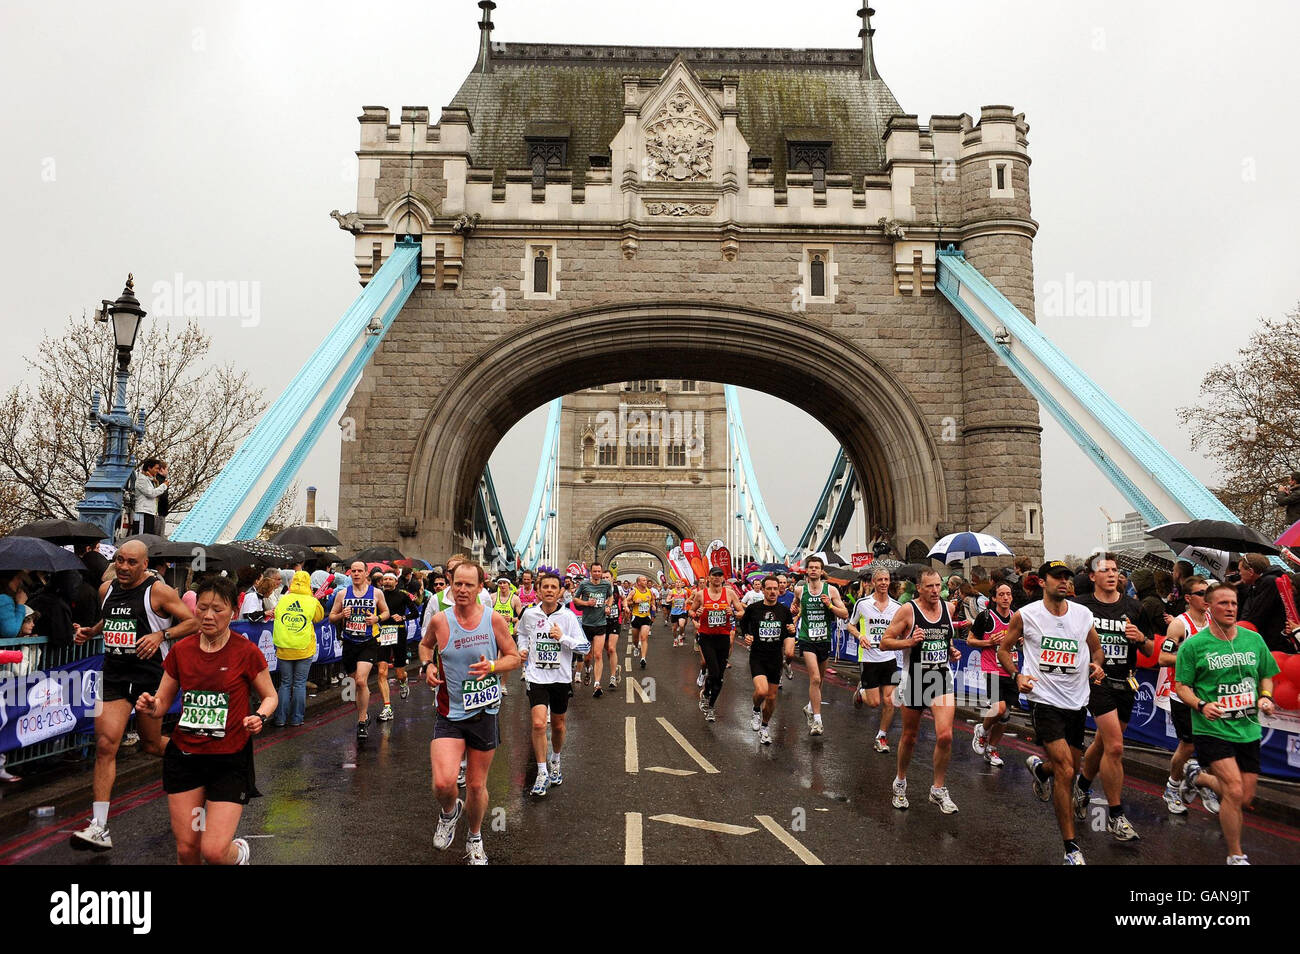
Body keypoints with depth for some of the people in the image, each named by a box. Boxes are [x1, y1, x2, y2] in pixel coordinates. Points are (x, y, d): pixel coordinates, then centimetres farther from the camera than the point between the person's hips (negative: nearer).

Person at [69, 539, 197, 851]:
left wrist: (162, 634, -22)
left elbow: (193, 623, -9)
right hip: (114, 675, 4)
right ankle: (99, 829, -4)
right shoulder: (107, 590, 8)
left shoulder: (159, 591, -10)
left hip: (151, 676, -4)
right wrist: (90, 631, 10)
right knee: (105, 745, -7)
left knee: (152, 745, 9)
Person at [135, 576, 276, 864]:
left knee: (214, 851, -9)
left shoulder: (247, 652, -9)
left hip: (230, 760, -3)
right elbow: (162, 703, 8)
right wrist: (148, 707, -15)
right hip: (184, 756, 3)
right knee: (186, 849, 5)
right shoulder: (180, 651, 1)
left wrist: (260, 717, -18)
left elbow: (270, 696, 2)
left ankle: (239, 851, 27)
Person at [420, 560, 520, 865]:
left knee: (477, 786, 12)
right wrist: (427, 665, -3)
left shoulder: (494, 619, -7)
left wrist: (493, 666, -17)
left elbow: (514, 657, 2)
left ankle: (475, 838, 40)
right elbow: (425, 644, 17)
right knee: (443, 783, -17)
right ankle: (450, 811, 20)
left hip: (485, 713, 0)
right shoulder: (439, 620, -5)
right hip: (449, 714, 0)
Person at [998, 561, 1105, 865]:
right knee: (1065, 773, -14)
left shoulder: (1083, 613, 3)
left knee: (1071, 769, 17)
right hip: (1044, 700, -5)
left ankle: (1039, 767, 54)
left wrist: (1096, 666, -3)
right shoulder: (1025, 615, -6)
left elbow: (1096, 647, 18)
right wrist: (1017, 675, -11)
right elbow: (1004, 649, 6)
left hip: (1077, 702, 5)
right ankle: (1071, 848, -4)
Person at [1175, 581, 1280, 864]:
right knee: (1234, 792, -15)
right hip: (1213, 730, -5)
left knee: (1246, 798, 11)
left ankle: (1200, 778, 42)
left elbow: (1266, 676, 16)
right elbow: (1182, 686, -4)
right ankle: (1236, 856, 5)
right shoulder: (1193, 645, -9)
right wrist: (1201, 705, -22)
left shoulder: (1254, 639, 3)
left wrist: (1265, 697, -4)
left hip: (1248, 730, 5)